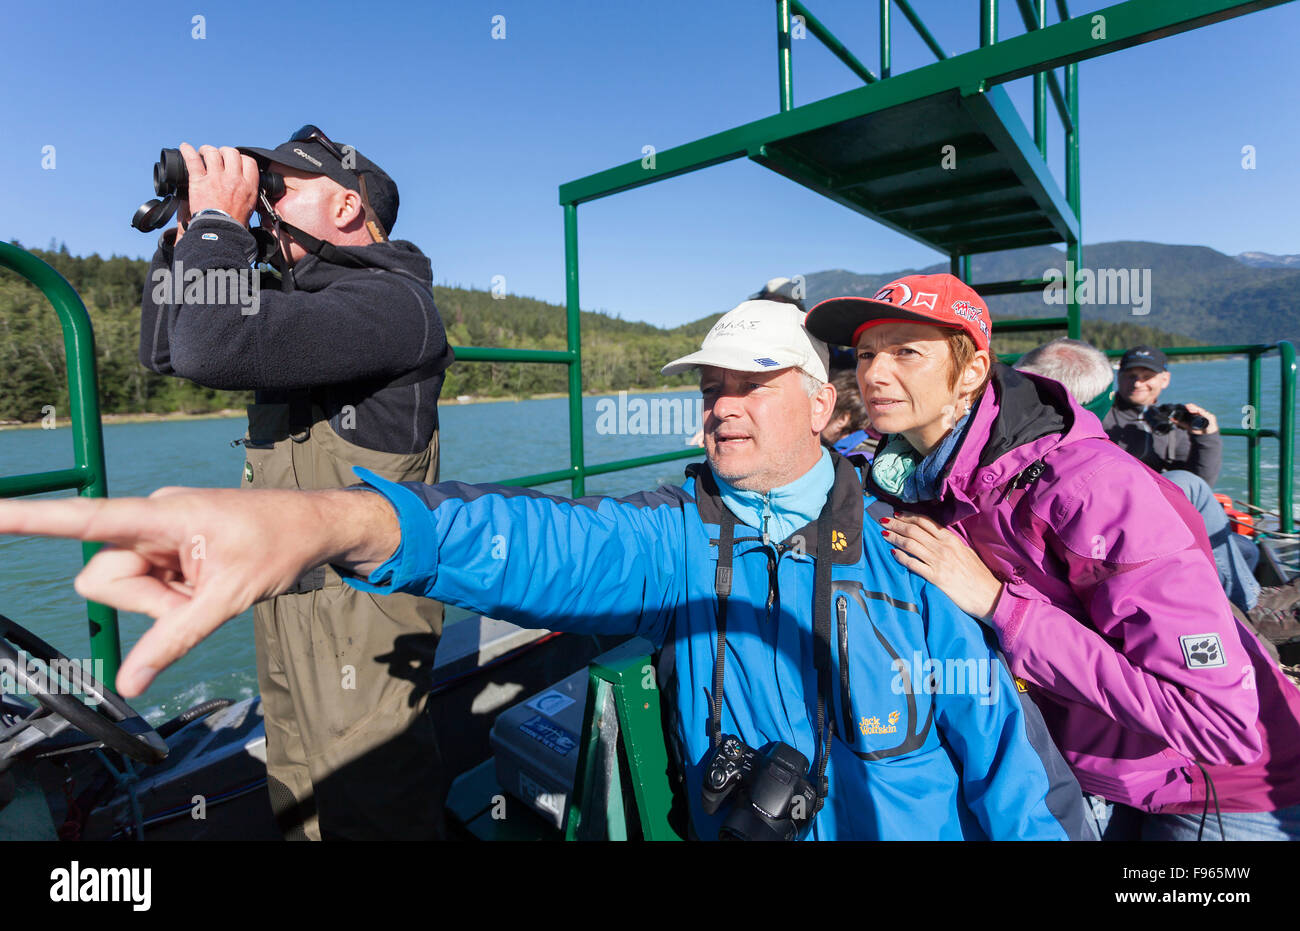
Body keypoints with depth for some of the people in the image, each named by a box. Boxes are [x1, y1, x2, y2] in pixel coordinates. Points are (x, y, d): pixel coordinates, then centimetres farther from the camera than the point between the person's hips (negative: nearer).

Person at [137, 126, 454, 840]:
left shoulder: (391, 300, -17)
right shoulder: (298, 300, 14)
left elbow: (213, 348, -28)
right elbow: (165, 350, 20)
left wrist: (218, 220, -13)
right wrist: (189, 232, 11)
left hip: (359, 606, -9)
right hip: (284, 597, 9)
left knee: (370, 811, 5)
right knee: (296, 801, 24)